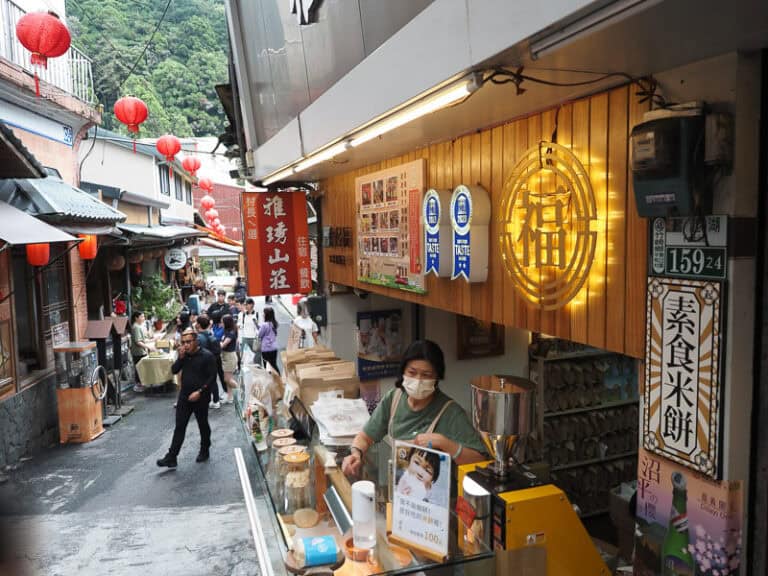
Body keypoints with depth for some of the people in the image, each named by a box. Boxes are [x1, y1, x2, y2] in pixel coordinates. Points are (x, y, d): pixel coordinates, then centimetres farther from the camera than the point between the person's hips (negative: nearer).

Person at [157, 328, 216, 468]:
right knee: (179, 426, 4)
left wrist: (200, 392, -20)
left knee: (203, 425, 12)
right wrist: (180, 358, -13)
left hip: (200, 398, -5)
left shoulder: (207, 356, -14)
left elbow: (212, 378, -15)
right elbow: (174, 370, 2)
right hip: (184, 396, 5)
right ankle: (171, 457, 5)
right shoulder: (184, 355, 5)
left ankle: (205, 451, 30)